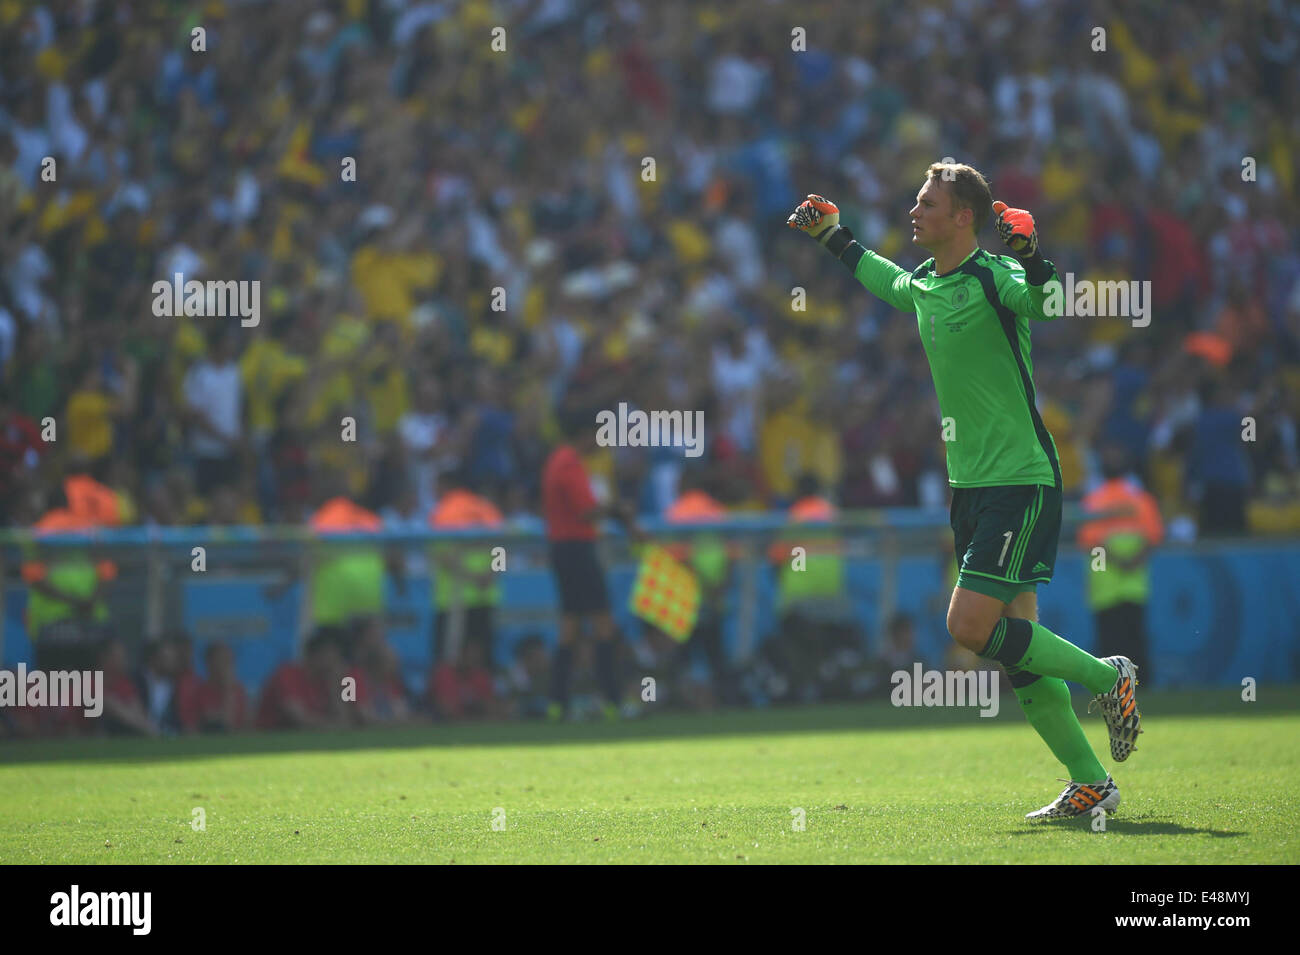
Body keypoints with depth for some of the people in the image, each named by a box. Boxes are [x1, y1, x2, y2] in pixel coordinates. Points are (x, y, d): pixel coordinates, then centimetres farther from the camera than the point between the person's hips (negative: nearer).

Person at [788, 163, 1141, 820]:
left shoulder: (993, 277, -12)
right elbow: (882, 278, 35)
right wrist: (831, 235, 37)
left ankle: (1108, 677, 0)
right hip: (971, 485, 8)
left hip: (1020, 481, -8)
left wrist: (1029, 258, -49)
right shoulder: (922, 286, 12)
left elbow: (1044, 302, -33)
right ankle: (1090, 783, 10)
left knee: (970, 626, -17)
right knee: (1014, 646, 5)